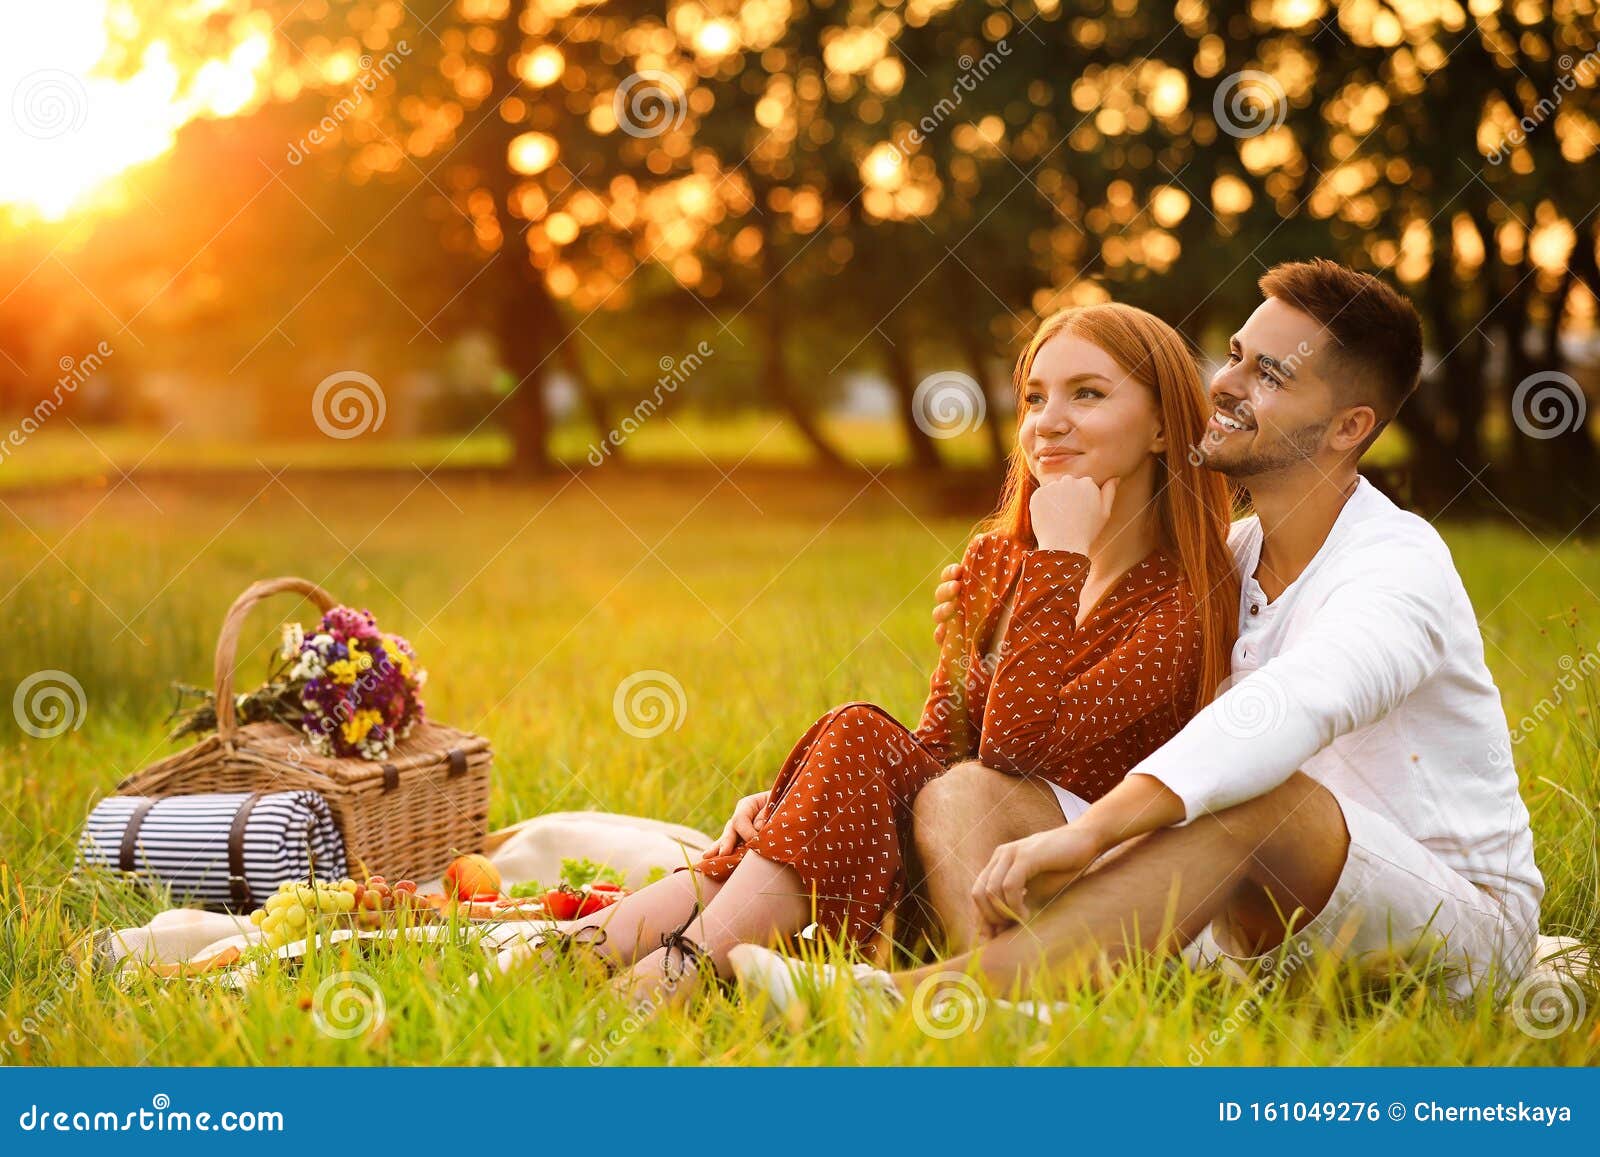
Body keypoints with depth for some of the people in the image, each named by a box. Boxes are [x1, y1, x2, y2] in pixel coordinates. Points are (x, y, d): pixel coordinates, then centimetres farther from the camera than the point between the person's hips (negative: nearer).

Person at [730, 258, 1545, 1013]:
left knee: (1262, 797, -40)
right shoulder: (1226, 559, 9)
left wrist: (1089, 830, -51)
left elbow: (1295, 707, -38)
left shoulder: (1400, 564, -17)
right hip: (1270, 933, 7)